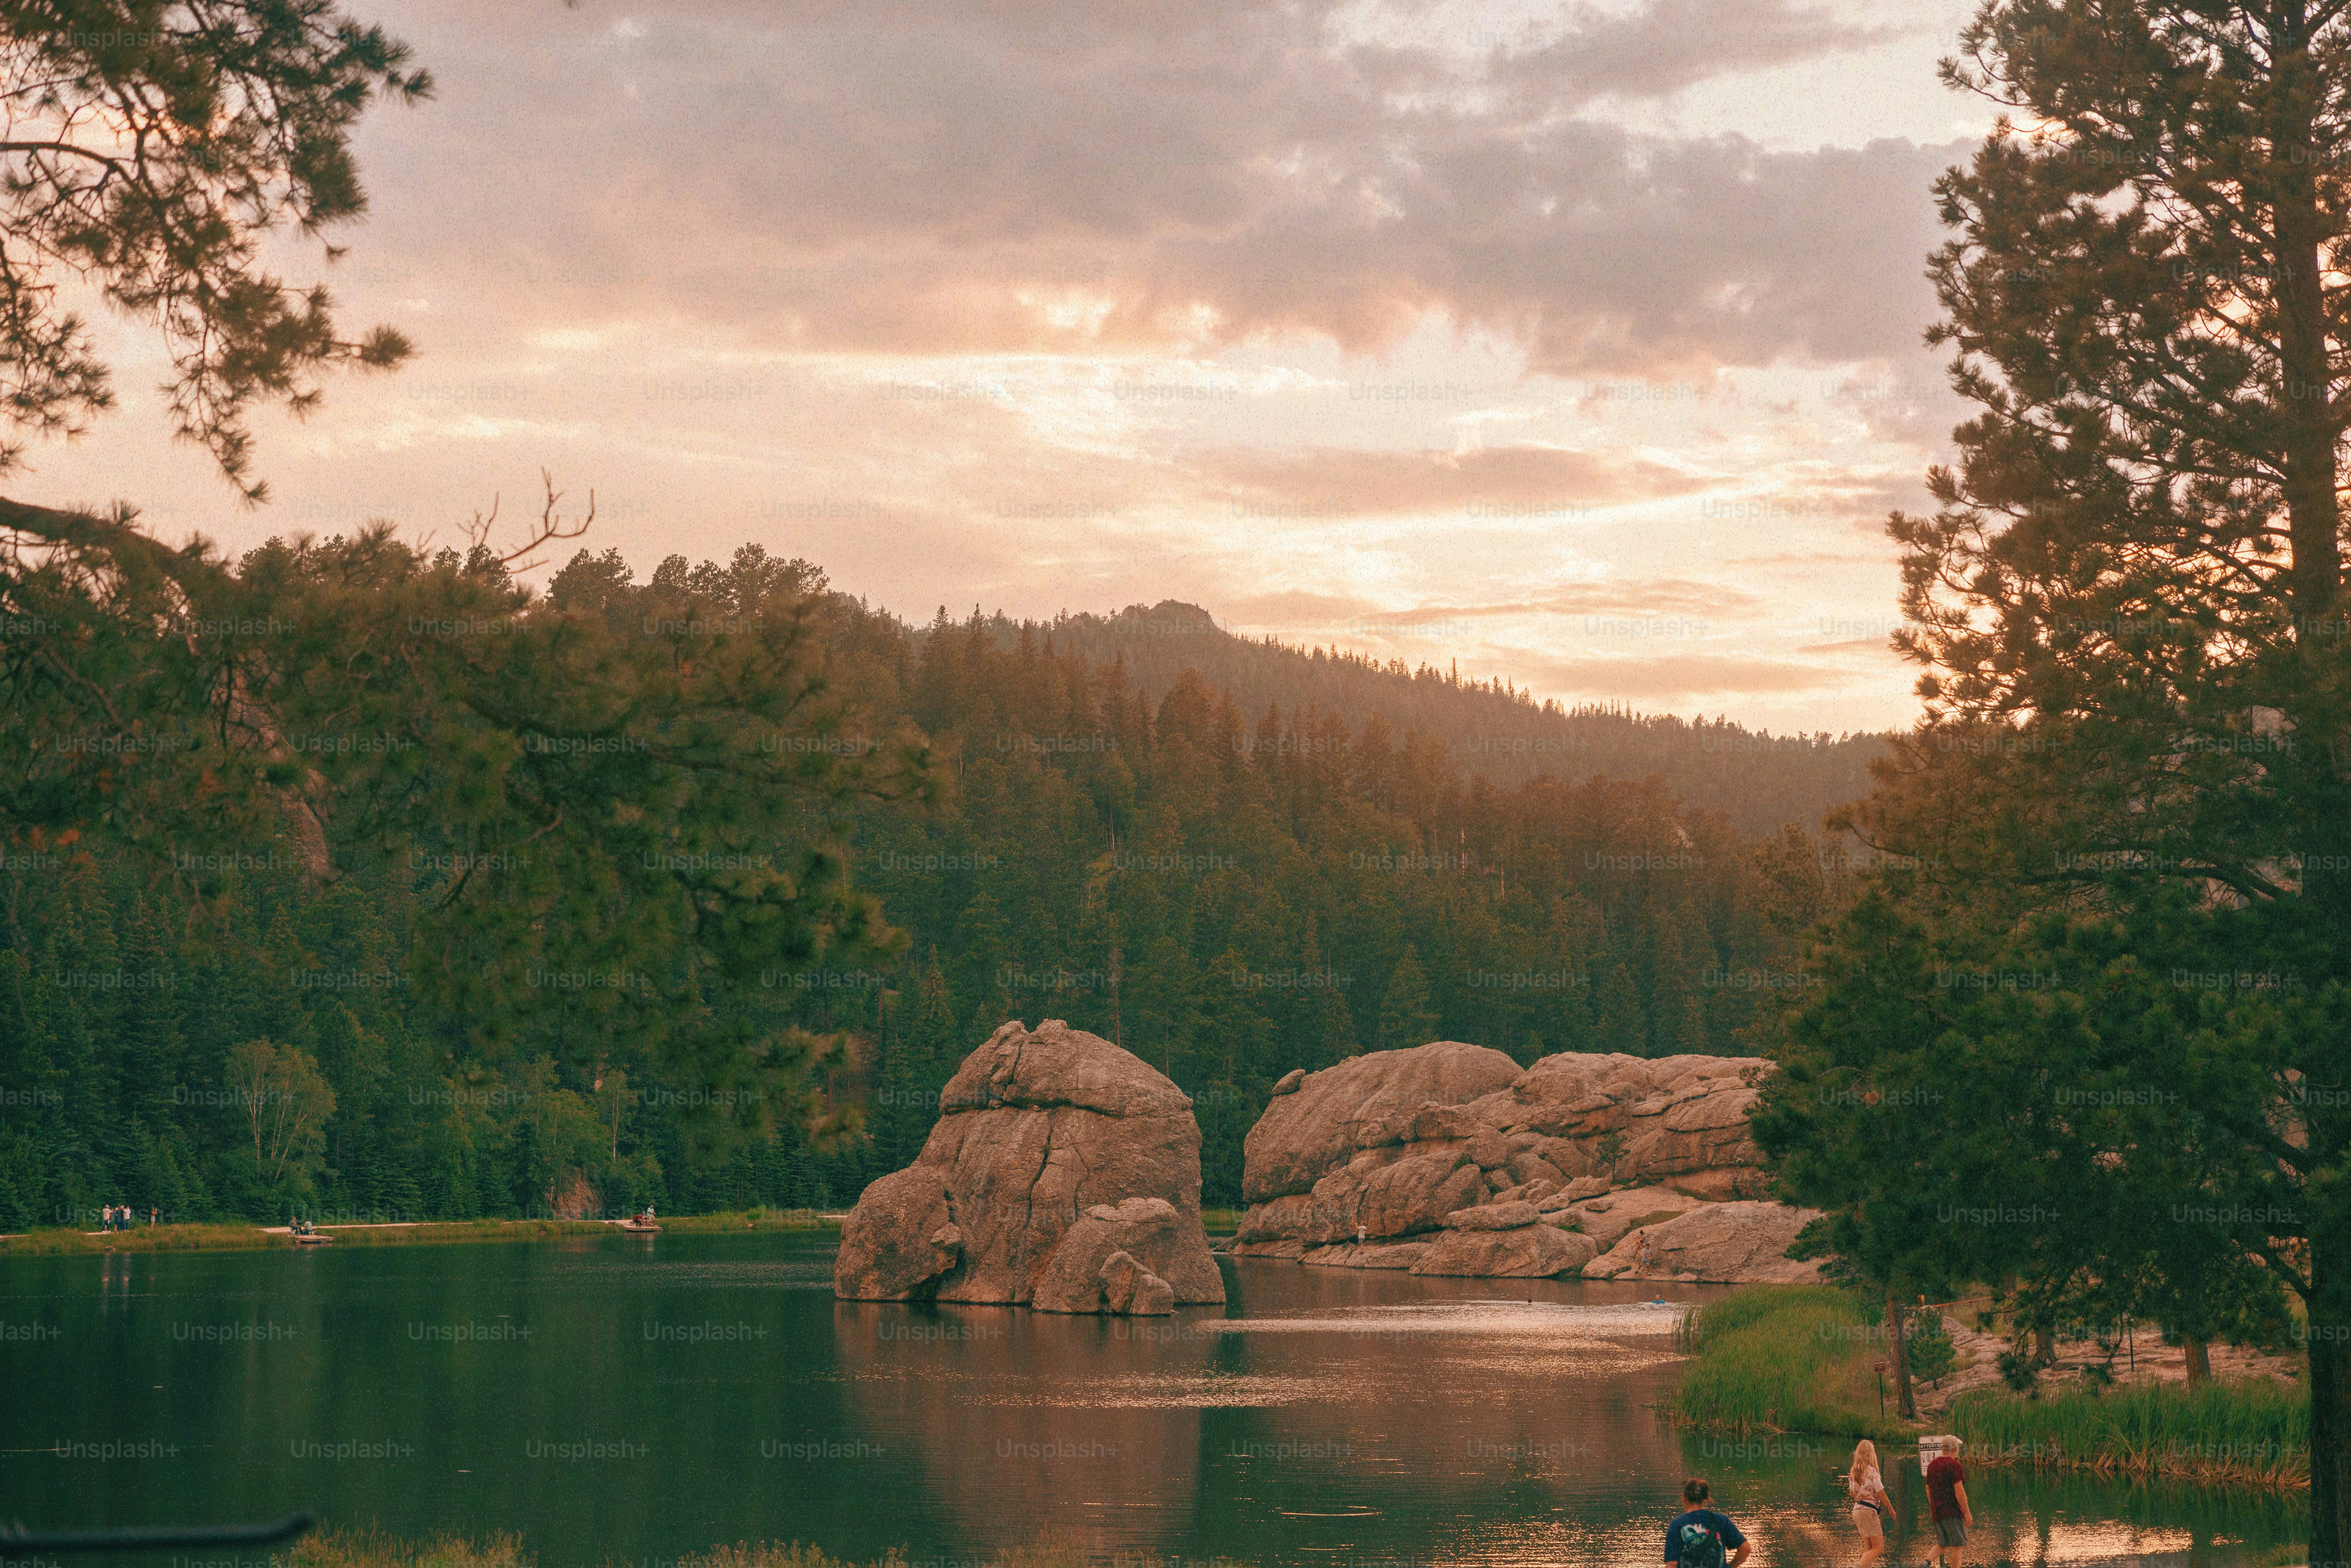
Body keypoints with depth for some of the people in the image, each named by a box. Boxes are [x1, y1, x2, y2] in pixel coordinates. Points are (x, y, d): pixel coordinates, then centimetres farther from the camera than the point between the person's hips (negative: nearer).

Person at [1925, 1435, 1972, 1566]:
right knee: (1957, 1545, -1)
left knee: (1942, 1545, 15)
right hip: (1953, 1511, -7)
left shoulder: (1932, 1466, 12)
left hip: (1937, 1512, 7)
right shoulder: (1955, 1466, -11)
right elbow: (1959, 1490, -18)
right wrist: (1967, 1512, -14)